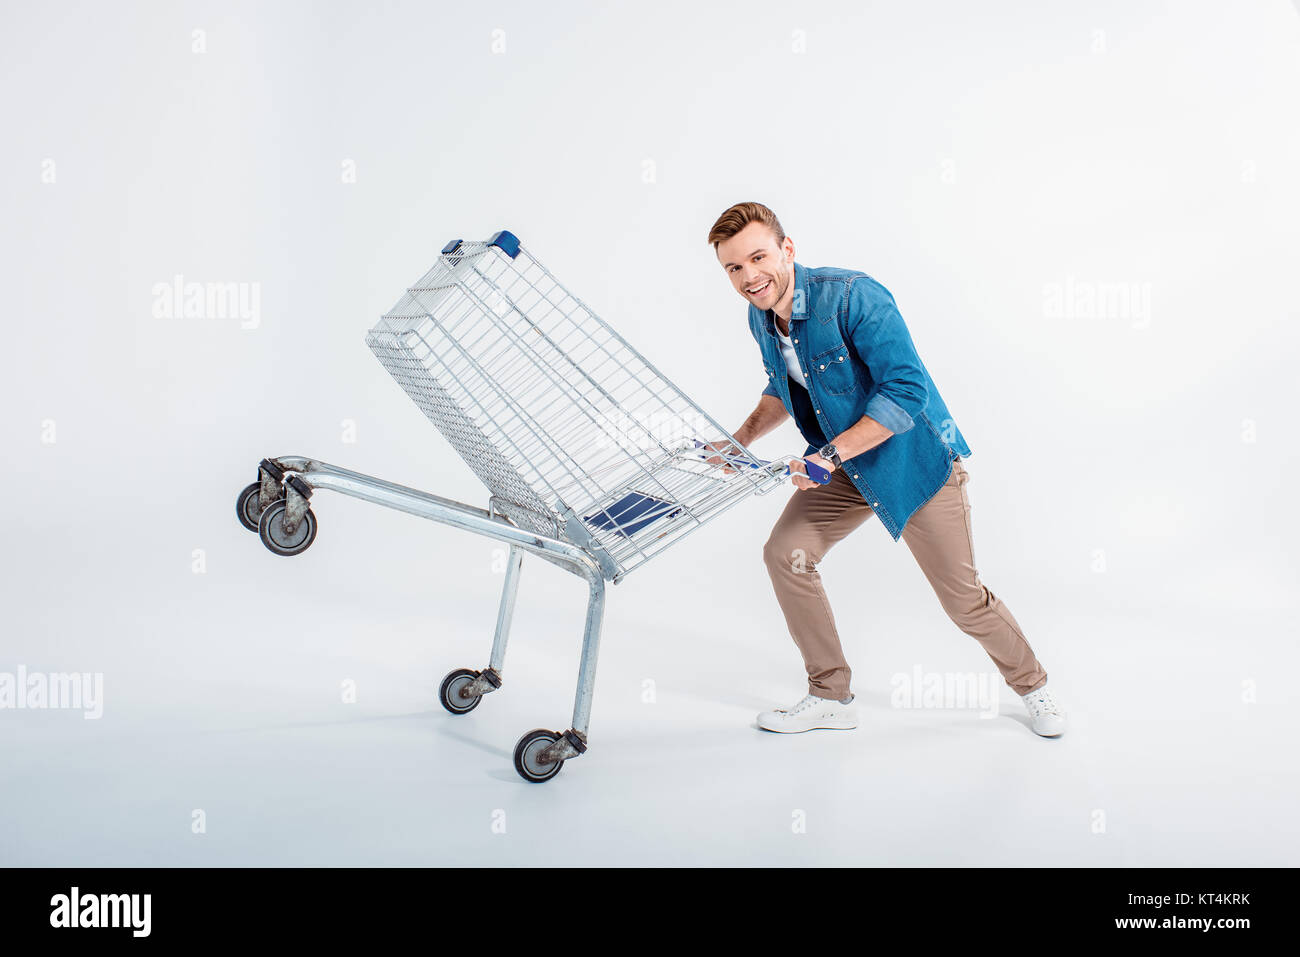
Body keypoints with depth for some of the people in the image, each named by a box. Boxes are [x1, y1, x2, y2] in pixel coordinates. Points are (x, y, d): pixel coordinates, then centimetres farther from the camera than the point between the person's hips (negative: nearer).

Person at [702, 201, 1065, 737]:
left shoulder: (852, 296, -27)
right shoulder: (761, 318, -3)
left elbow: (907, 388, -32)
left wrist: (830, 454, -35)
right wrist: (740, 440, 2)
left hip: (913, 459, -7)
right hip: (842, 467, 7)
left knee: (963, 598, 0)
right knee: (784, 555, -5)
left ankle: (1031, 685, 30)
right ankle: (831, 697, 11)